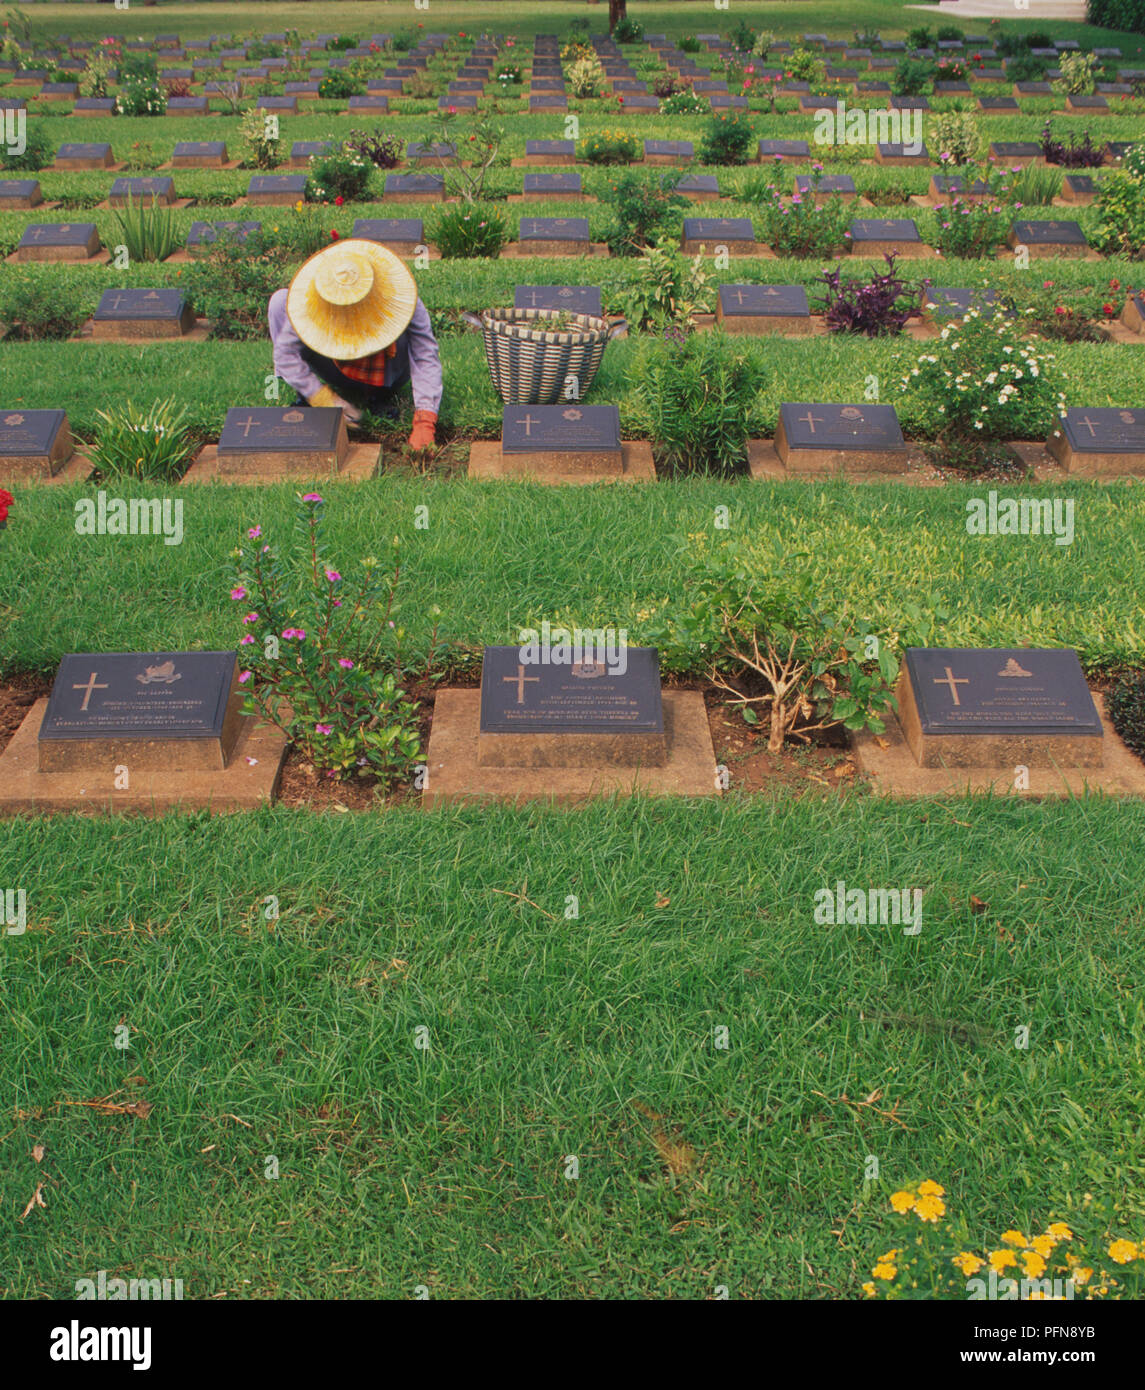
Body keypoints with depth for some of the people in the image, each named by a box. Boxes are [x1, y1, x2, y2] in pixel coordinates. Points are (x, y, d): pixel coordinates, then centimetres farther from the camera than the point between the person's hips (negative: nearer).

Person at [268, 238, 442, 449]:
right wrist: (326, 401, -30)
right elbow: (285, 354, -23)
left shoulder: (401, 298, -31)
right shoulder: (312, 303, -28)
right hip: (340, 376, 1)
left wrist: (425, 422, -43)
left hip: (386, 377, -1)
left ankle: (382, 395, -6)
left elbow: (426, 359, -34)